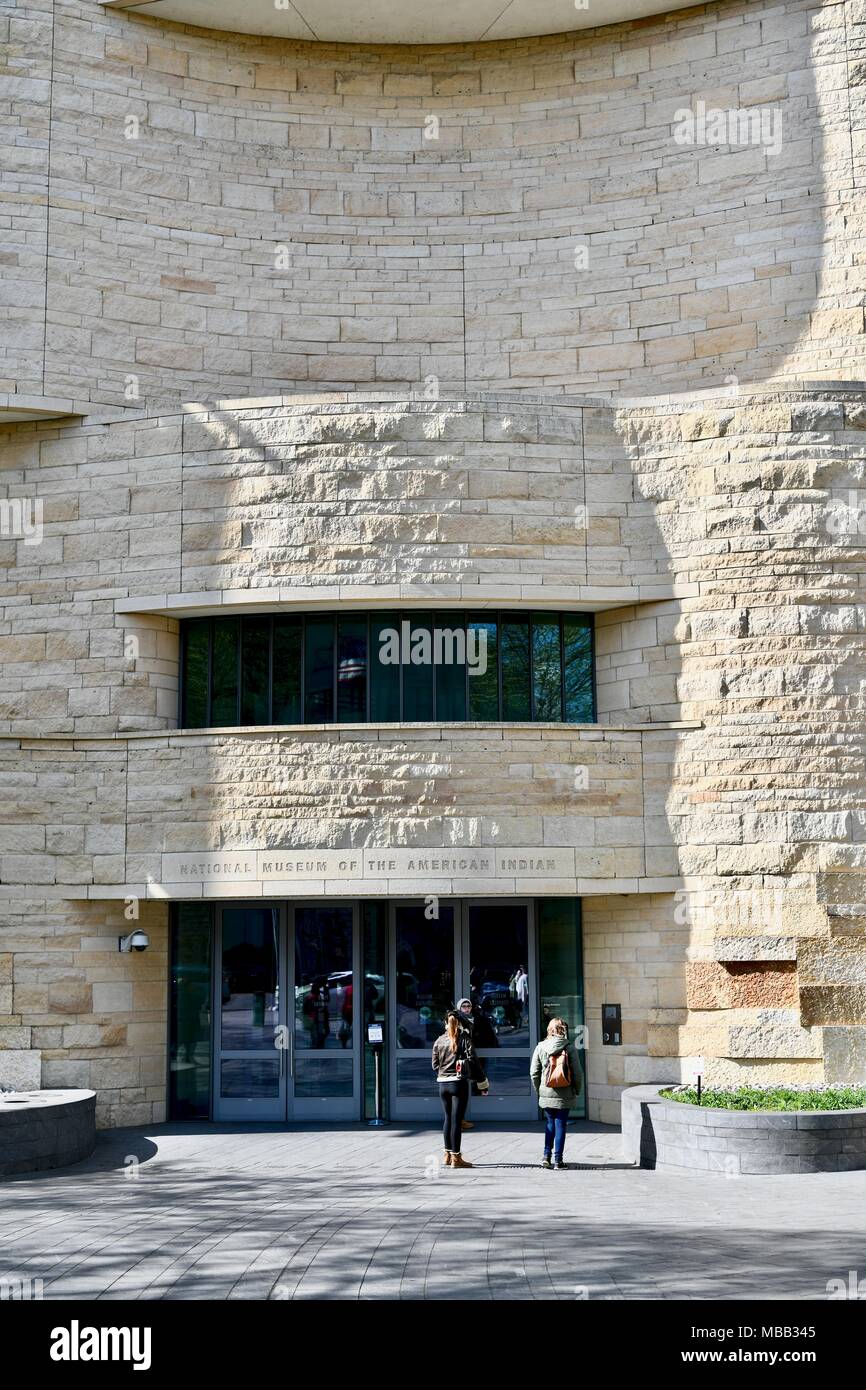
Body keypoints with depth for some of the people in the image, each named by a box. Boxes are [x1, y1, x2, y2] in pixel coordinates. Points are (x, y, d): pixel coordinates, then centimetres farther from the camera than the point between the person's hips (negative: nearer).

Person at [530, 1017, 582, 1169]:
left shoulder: (540, 1047, -3)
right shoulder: (570, 1048, -9)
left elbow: (534, 1072, 1)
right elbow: (577, 1073, -8)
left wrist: (538, 1090, 15)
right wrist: (577, 1091, 8)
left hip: (546, 1094, 2)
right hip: (565, 1095, -2)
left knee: (550, 1124, 17)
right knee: (561, 1125, 6)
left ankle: (546, 1156, 11)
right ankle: (558, 1159, 8)